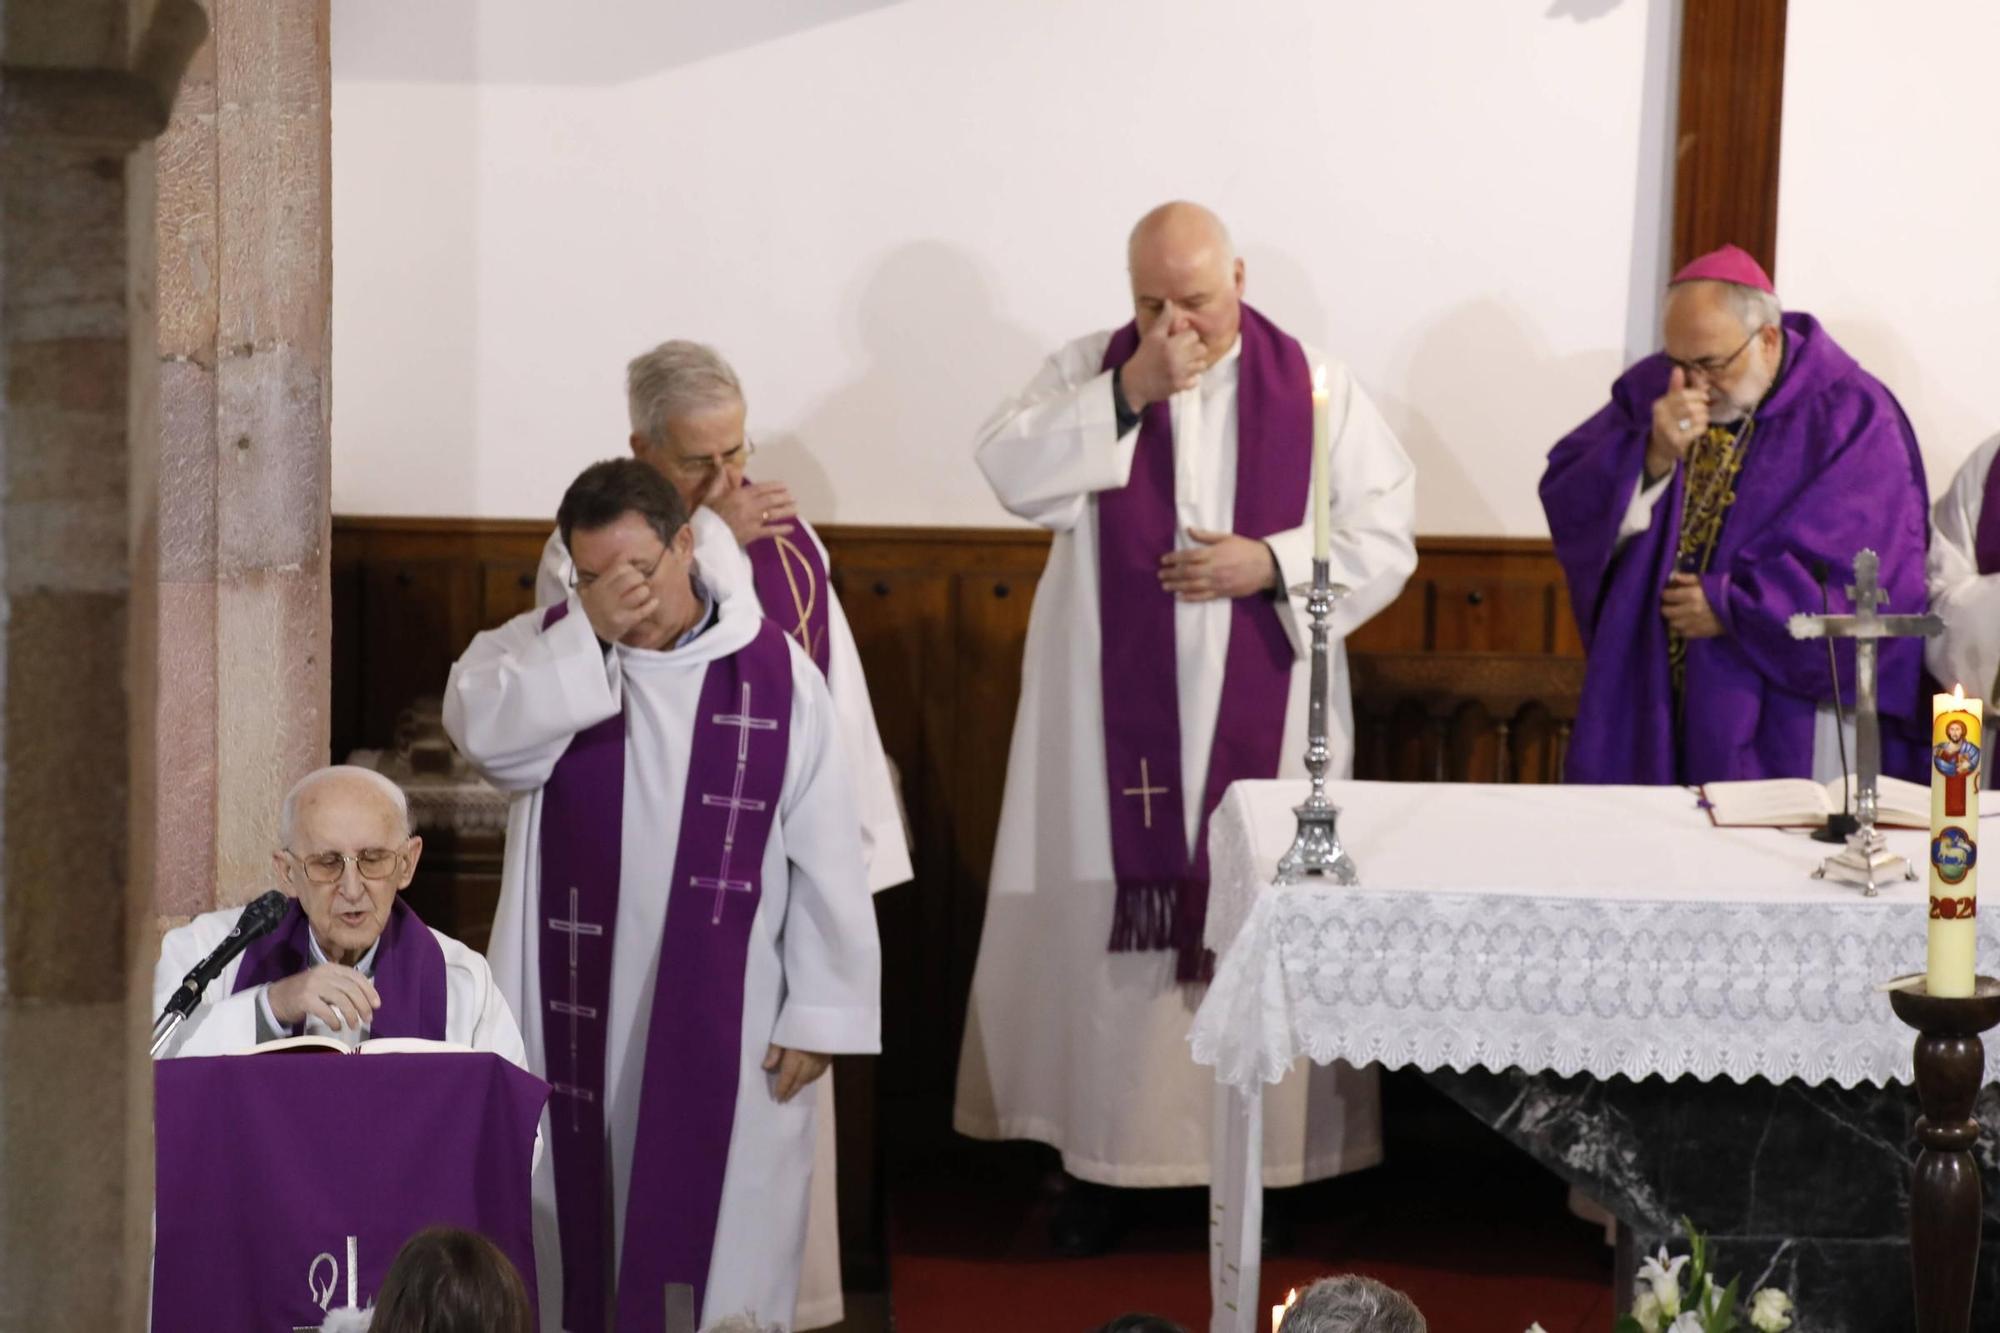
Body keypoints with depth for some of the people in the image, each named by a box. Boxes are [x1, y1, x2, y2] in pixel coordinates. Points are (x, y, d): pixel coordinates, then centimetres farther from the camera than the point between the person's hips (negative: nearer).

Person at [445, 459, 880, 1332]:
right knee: (572, 1222, 9)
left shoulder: (777, 673, -2)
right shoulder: (542, 647, 2)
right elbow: (480, 729, -20)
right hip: (573, 1015, 1)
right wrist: (587, 631, -23)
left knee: (719, 1242, 2)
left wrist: (821, 1012, -5)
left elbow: (824, 856, -1)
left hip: (724, 1023, -1)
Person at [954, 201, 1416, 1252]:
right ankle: (1098, 1152, 14)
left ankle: (1258, 1155, 14)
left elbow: (1383, 542, 0)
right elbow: (1012, 473, -12)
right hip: (1115, 723, 0)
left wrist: (1274, 564, -15)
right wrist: (1129, 392, -18)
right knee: (1106, 924, 3)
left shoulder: (1317, 389, 1)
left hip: (1264, 723, 0)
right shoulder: (1087, 371, 4)